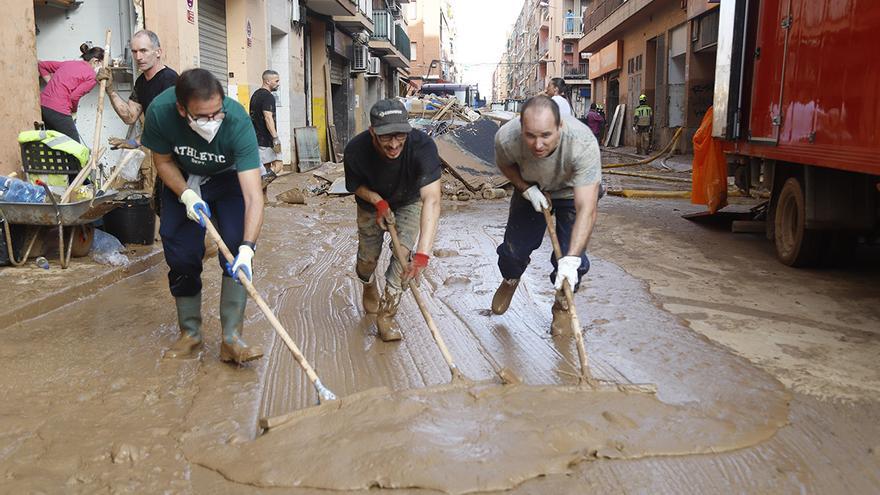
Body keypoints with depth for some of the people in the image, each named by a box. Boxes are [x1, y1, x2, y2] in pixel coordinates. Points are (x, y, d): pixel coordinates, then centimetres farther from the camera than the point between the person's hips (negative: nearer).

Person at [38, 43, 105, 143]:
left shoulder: (68, 63, 19)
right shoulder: (92, 76, -4)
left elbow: (42, 64, 24)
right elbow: (74, 97, -11)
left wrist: (52, 85, 21)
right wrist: (74, 110, 8)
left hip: (42, 105, 8)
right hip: (58, 111, -8)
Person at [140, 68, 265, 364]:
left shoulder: (237, 121, -38)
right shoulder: (160, 112, -32)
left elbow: (254, 196, -43)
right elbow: (163, 161, -10)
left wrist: (247, 248, -54)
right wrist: (187, 195, -25)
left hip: (228, 179, -2)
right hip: (183, 182, 2)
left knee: (236, 250, -18)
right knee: (181, 257, -1)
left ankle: (231, 338, -9)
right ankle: (190, 333, 18)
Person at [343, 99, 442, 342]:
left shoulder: (423, 146, -42)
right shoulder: (356, 150, -34)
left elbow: (431, 200, -51)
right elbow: (355, 185, -11)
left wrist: (422, 254, -60)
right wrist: (378, 201, -32)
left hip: (409, 202, -1)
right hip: (372, 201, 1)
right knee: (368, 258, 7)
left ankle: (386, 315, 3)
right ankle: (369, 286, 45)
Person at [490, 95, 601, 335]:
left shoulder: (583, 143, -44)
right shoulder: (506, 137, -35)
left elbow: (586, 210, -46)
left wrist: (571, 259, -54)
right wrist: (527, 189, -22)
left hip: (572, 192, -2)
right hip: (531, 189, 2)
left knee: (570, 254, -12)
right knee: (515, 247, 4)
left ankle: (563, 303, 21)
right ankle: (510, 280, 42)